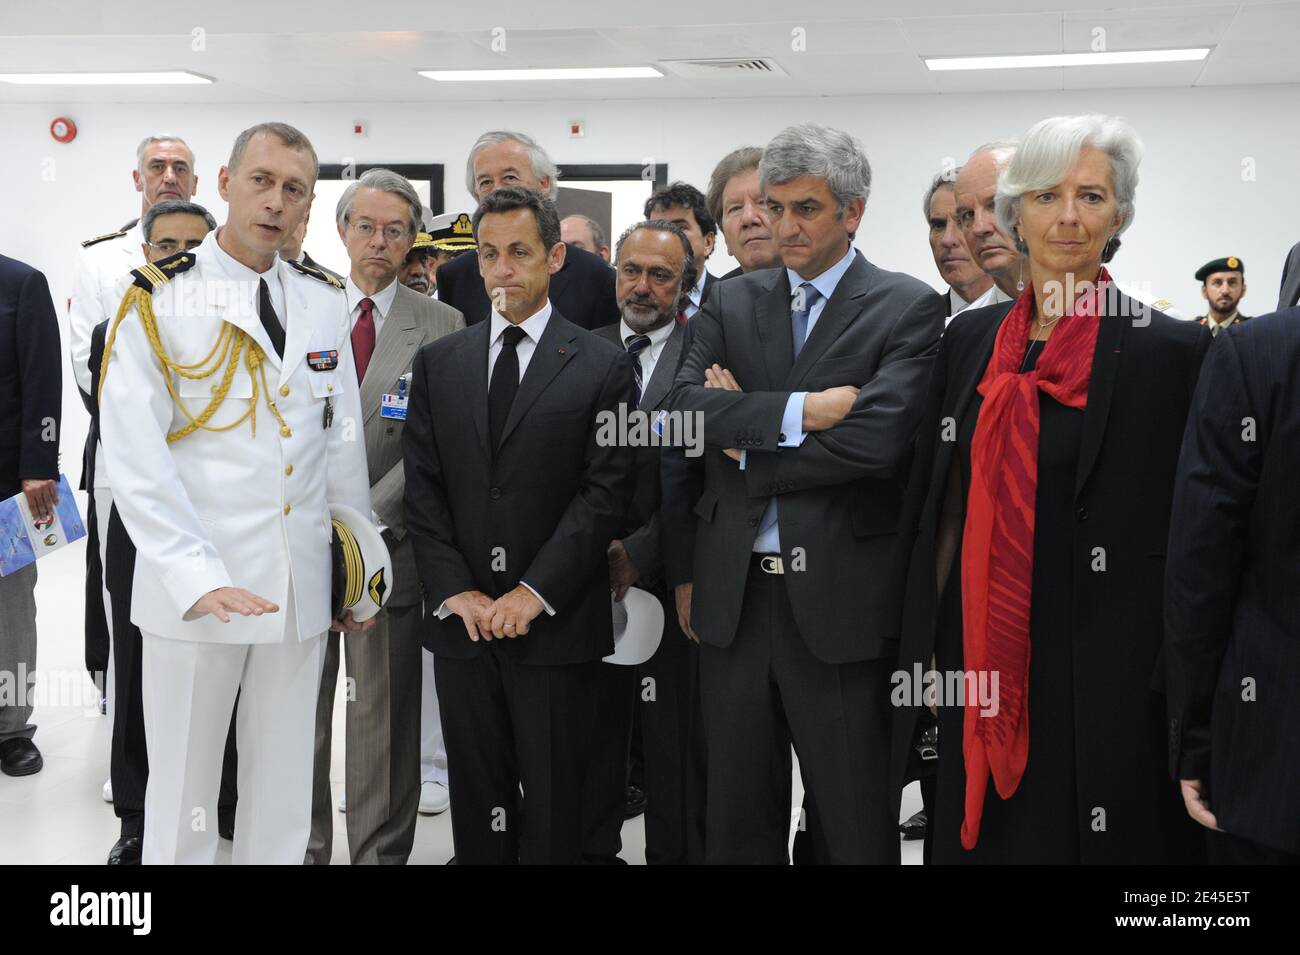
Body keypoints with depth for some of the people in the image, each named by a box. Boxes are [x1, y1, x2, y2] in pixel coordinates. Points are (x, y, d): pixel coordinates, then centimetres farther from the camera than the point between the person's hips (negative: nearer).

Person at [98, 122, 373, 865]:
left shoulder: (326, 302, 8)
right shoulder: (157, 301, -5)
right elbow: (137, 460, -12)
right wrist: (200, 579, -21)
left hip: (303, 591, 4)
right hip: (193, 593, -3)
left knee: (284, 797, 12)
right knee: (182, 795, 7)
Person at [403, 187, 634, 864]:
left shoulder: (603, 368, 0)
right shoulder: (438, 364, 10)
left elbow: (606, 492, -7)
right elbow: (422, 490, 6)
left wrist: (535, 593, -13)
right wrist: (457, 593, -6)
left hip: (557, 625, -2)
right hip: (462, 623, 3)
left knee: (554, 805, 5)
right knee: (476, 798, 11)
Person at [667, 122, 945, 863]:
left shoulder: (908, 308, -4)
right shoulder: (731, 304, 9)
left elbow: (877, 437, -19)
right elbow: (684, 408, -6)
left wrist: (747, 440, -9)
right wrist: (796, 410, -19)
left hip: (838, 602, -4)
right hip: (734, 598, 4)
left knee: (855, 827, 8)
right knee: (738, 820, 16)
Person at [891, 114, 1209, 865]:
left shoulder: (1170, 350, -6)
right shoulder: (971, 339, 6)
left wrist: (1180, 695, -6)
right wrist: (927, 651, 10)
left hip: (1107, 681, -4)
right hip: (981, 666, 4)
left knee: (1094, 838, 6)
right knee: (981, 837, 13)